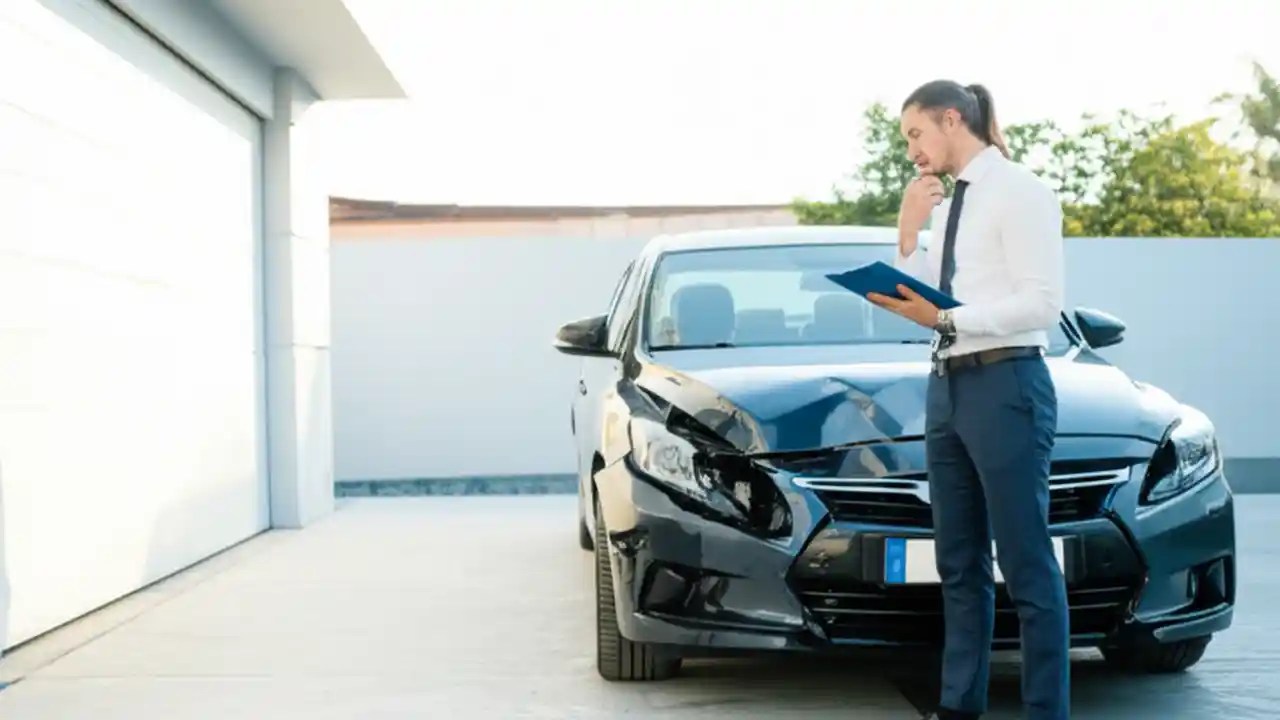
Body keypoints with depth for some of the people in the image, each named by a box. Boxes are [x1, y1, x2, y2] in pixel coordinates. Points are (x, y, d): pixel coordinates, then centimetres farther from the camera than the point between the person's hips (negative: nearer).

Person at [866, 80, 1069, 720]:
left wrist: (945, 318, -19)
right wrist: (908, 235, 4)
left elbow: (1042, 303, -16)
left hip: (1006, 385, -9)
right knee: (960, 563, 13)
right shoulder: (945, 204, 16)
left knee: (1027, 565, -4)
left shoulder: (1018, 191, -8)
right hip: (947, 386, 9)